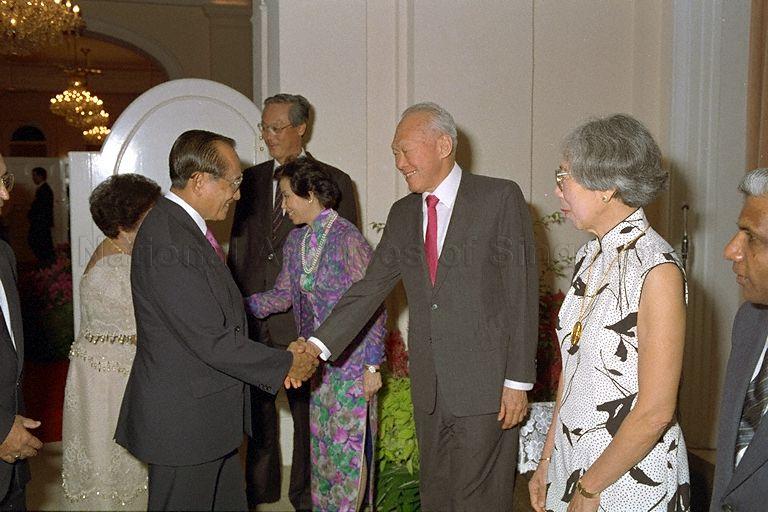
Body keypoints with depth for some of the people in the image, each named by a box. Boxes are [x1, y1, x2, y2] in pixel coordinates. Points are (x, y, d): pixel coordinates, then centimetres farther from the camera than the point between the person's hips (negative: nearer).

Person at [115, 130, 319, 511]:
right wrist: (285, 364, -13)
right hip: (183, 420, -10)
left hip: (207, 412, 10)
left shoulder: (182, 225, 8)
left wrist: (282, 356, 5)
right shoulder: (168, 242, -24)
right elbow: (209, 340, -25)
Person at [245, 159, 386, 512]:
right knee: (320, 443, 15)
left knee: (348, 445, 1)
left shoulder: (347, 238, -16)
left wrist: (372, 365, -15)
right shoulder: (295, 242, 7)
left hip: (352, 362, -7)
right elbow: (283, 294, 14)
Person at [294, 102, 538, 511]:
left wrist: (518, 381, -11)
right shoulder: (403, 214, 10)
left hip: (486, 385, -5)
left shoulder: (500, 197, -6)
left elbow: (522, 293, -9)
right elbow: (370, 287, 6)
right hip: (429, 386, 6)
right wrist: (318, 345, -7)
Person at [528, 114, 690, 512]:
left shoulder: (657, 270, -19)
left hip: (631, 475, -7)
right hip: (572, 459, 7)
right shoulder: (589, 257, 4)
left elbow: (655, 411, -20)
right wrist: (548, 459, 8)